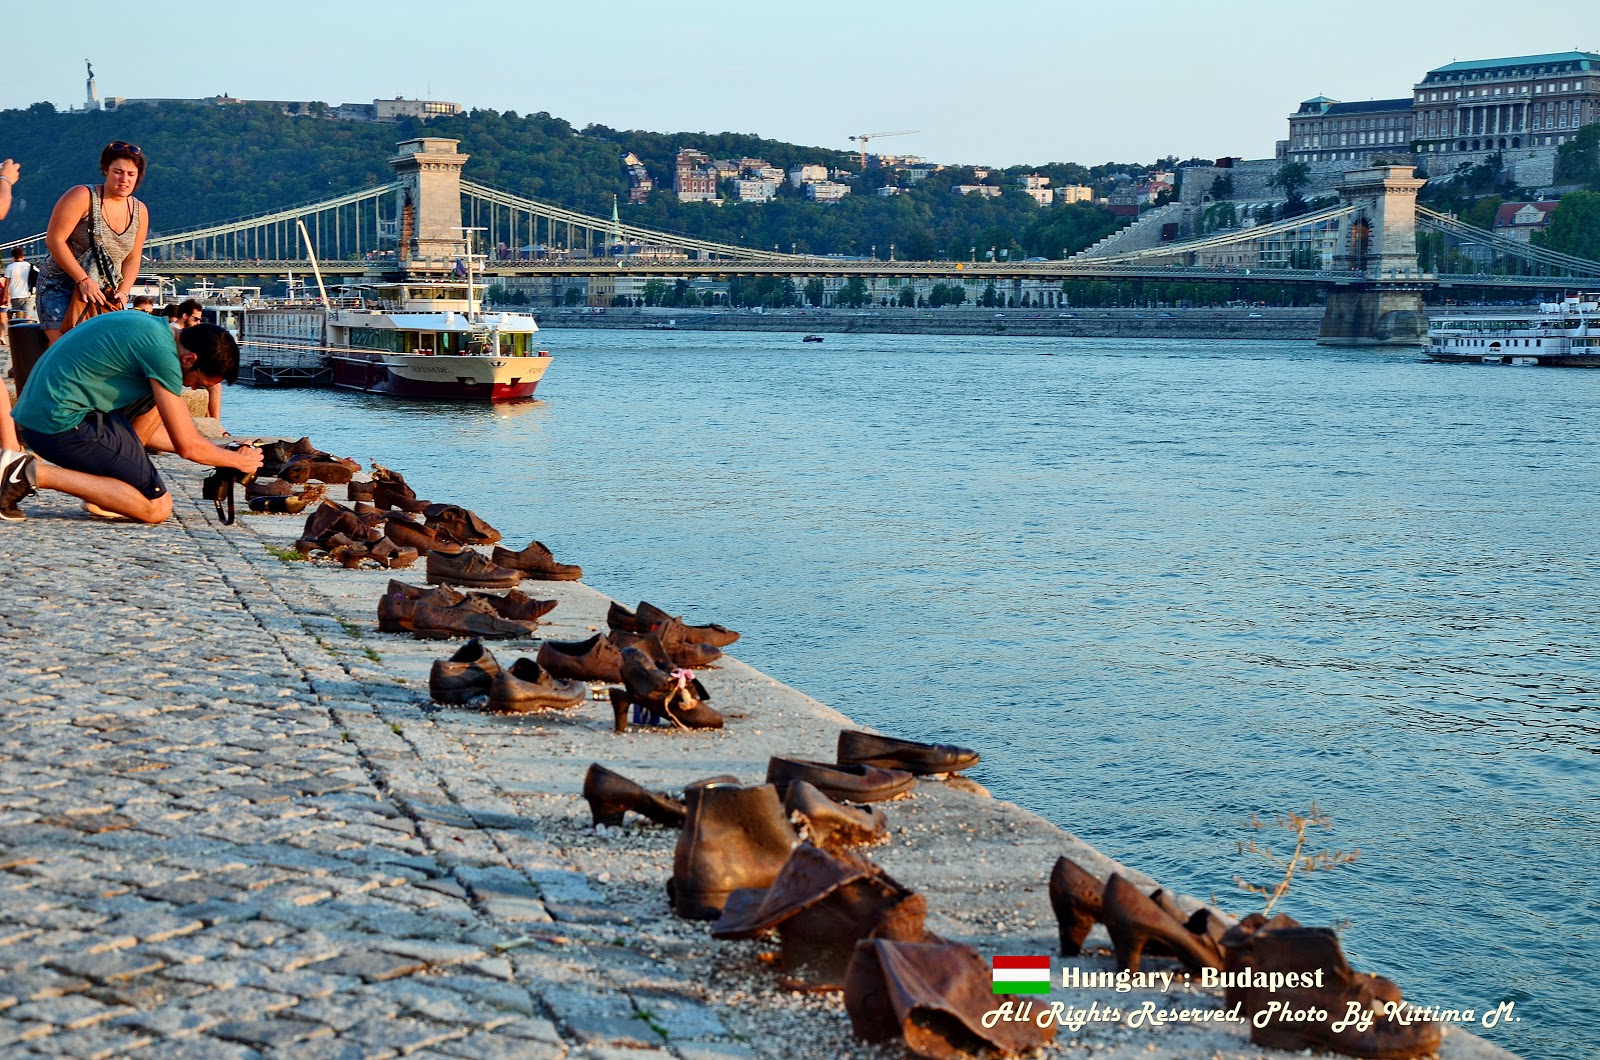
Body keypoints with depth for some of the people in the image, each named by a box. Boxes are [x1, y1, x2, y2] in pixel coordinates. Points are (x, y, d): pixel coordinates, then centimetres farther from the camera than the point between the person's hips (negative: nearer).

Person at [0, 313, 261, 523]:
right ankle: (36, 473, -10)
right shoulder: (161, 351, -14)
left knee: (156, 399, 20)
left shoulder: (149, 327, 16)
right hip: (61, 423, -10)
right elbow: (188, 447, -11)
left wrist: (221, 452, 23)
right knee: (157, 508, -8)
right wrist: (239, 460, 7)